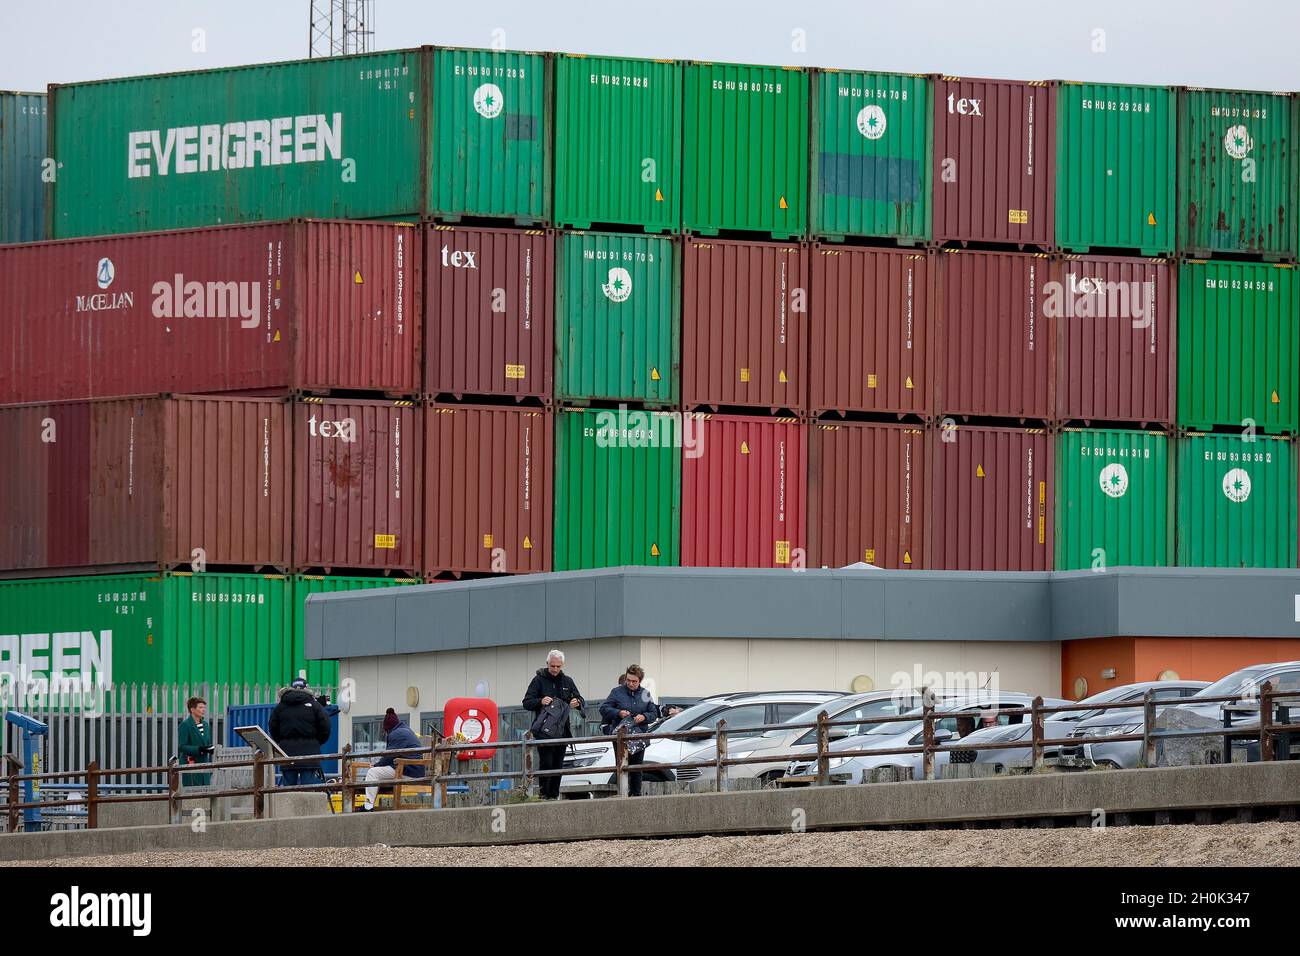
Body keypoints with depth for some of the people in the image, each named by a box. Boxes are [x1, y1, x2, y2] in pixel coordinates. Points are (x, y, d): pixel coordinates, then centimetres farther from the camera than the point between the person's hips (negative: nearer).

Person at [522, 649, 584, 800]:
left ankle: (554, 795, 9)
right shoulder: (539, 680, 1)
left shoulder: (567, 681, 13)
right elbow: (527, 703, -3)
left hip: (562, 730, 4)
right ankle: (544, 794, -9)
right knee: (546, 763, -12)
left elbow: (580, 700, 15)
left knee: (558, 764, 5)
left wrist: (577, 702, -10)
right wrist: (540, 702, -24)